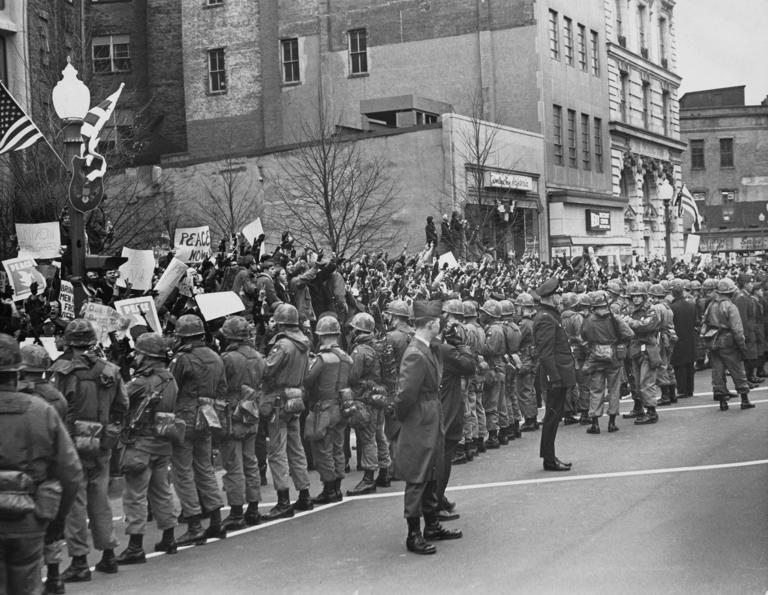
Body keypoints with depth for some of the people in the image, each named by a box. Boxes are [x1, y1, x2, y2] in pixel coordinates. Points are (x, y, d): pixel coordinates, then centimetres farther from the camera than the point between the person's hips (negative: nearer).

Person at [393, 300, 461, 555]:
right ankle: (413, 535, 9)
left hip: (433, 425, 10)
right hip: (419, 428, -10)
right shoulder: (416, 355, -23)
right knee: (417, 480, 0)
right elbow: (405, 395, -24)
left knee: (431, 477, 19)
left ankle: (432, 526, 32)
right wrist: (402, 418, -10)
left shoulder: (431, 351, 7)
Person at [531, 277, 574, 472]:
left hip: (559, 374, 10)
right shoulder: (545, 319, -17)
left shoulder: (550, 315, 15)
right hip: (556, 374, -10)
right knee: (553, 417, -4)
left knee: (553, 417, 14)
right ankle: (549, 460, 2)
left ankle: (549, 456, 21)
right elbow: (546, 352, -22)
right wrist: (555, 377, -24)